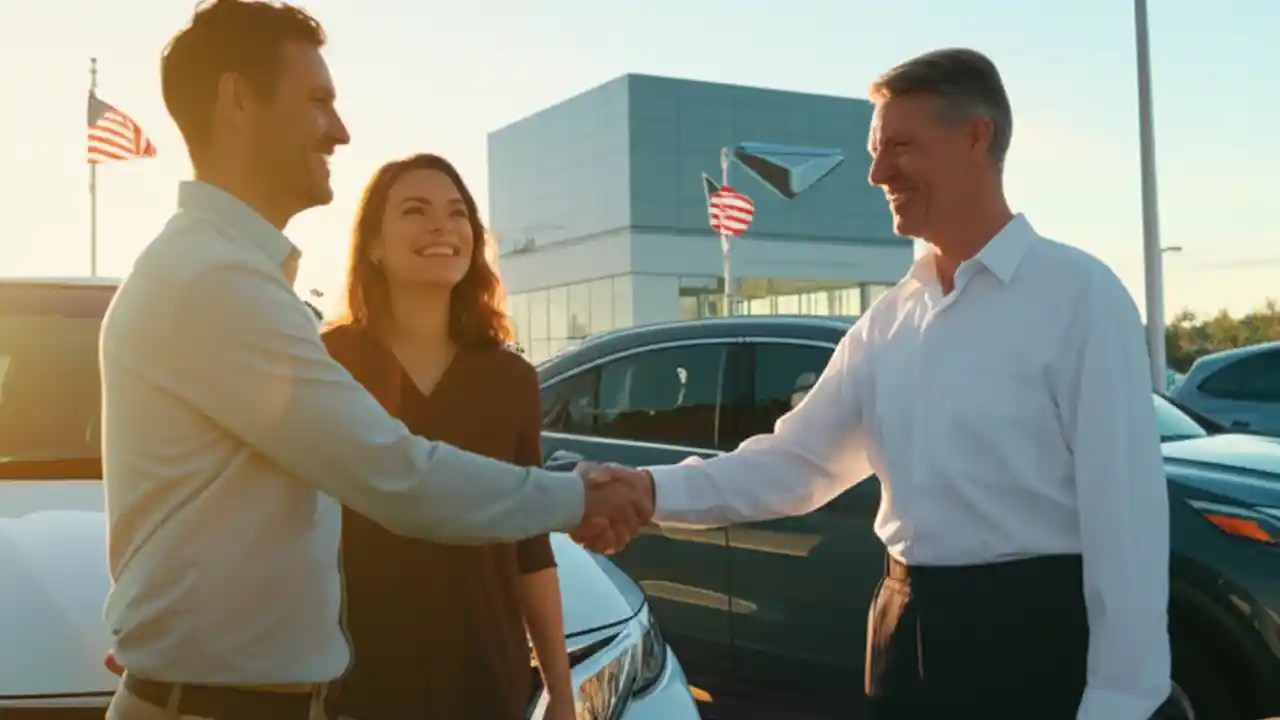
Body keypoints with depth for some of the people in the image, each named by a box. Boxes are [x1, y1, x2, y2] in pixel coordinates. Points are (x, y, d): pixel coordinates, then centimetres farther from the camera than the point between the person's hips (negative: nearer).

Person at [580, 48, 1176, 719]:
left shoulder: (1078, 294, -11)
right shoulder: (887, 319, 9)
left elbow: (1124, 511, -15)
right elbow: (797, 458, 6)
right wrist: (656, 490, -8)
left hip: (1033, 630, -6)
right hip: (907, 628, 6)